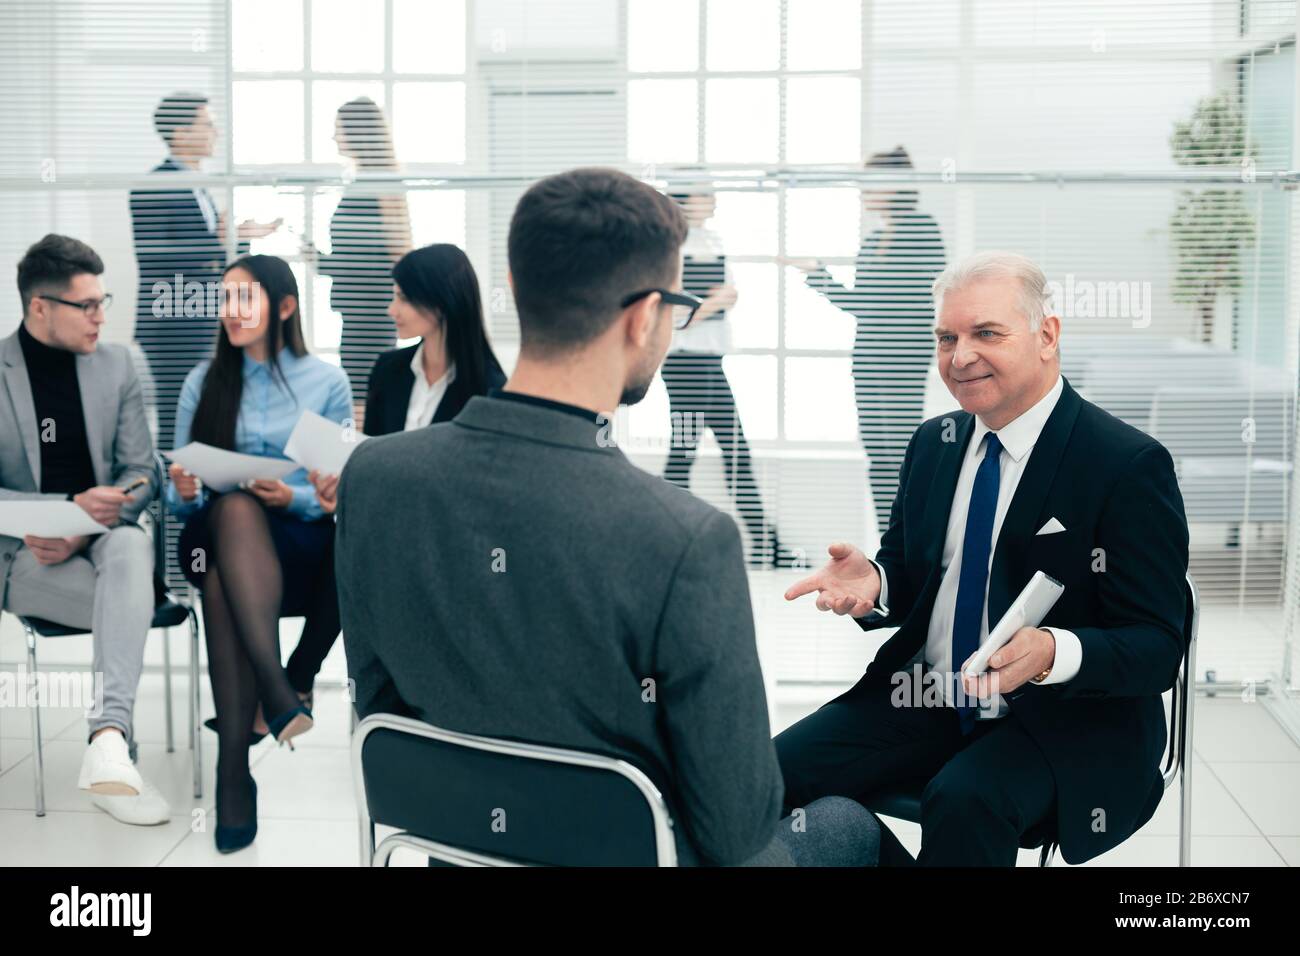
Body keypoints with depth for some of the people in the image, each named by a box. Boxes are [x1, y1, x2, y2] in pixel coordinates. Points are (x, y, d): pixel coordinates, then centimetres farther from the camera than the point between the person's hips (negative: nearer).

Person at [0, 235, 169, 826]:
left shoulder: (115, 365, 9)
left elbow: (141, 474, 8)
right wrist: (70, 508, -19)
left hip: (101, 537, 3)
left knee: (131, 547, -35)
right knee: (133, 601, -31)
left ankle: (108, 737, -45)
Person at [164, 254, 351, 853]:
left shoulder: (326, 382, 9)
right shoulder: (205, 382, 14)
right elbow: (182, 494, 11)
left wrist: (295, 498, -16)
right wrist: (184, 492, -13)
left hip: (296, 542, -1)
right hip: (214, 537, 1)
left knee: (223, 576, -37)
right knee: (233, 509, -37)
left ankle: (234, 768, -42)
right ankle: (278, 692, -48)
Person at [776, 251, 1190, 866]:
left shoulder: (1130, 464, -12)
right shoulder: (933, 442, 9)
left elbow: (1158, 650, -14)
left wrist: (1052, 653, -34)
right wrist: (871, 583, -8)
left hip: (1065, 717, -5)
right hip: (926, 699, 6)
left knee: (964, 802, -35)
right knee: (775, 773, -16)